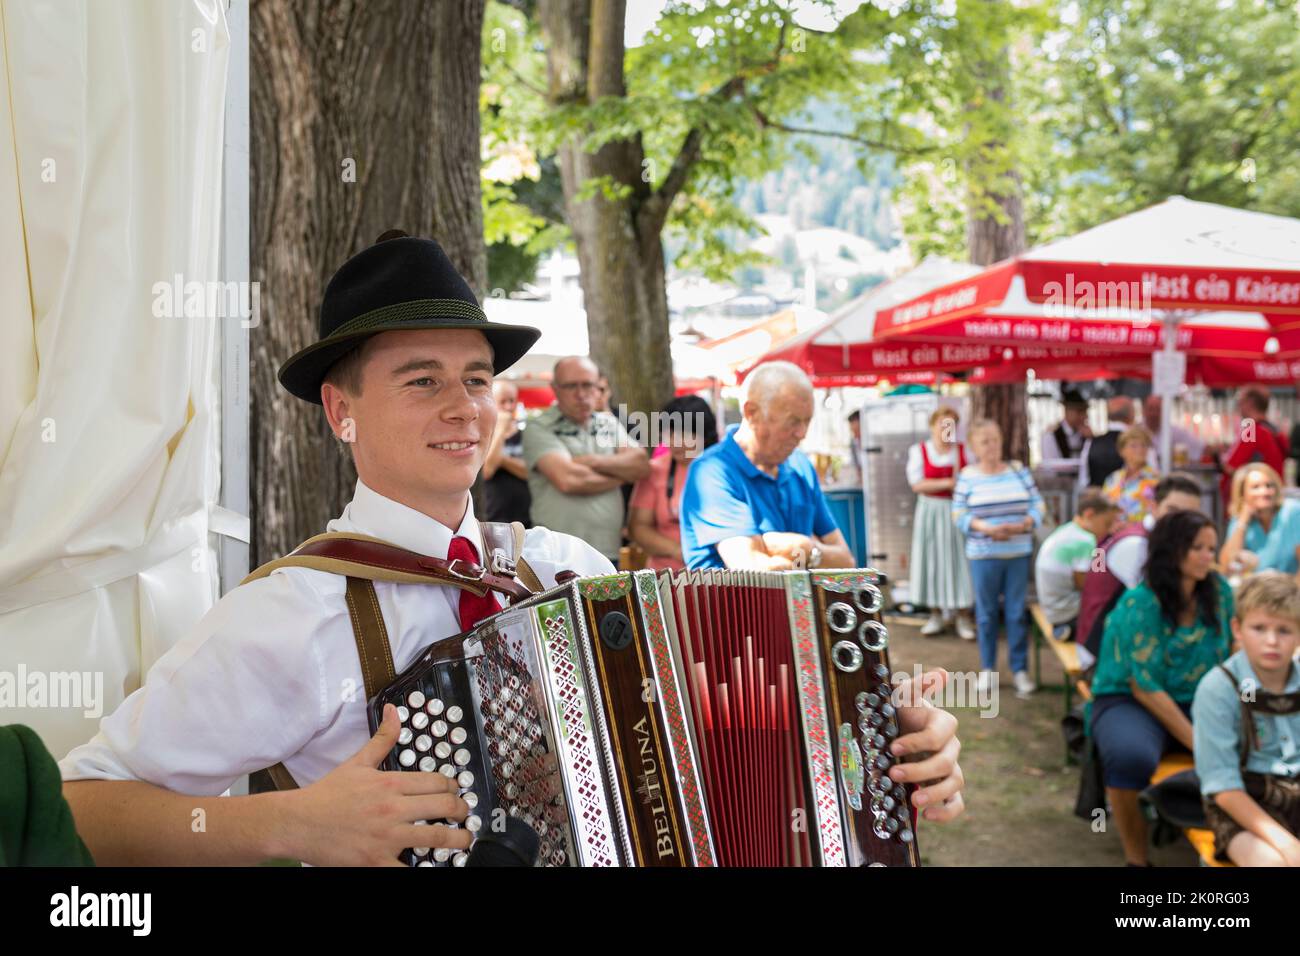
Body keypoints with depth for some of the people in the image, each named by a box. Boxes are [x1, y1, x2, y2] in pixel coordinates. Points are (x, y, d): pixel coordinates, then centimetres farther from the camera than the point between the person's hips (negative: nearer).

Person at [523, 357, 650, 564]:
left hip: (609, 554, 6)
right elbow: (567, 479, -18)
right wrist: (620, 475, -2)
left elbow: (641, 465, 3)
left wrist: (595, 462, -12)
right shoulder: (539, 429, -3)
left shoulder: (610, 423, 15)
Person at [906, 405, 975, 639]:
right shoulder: (918, 450, 1)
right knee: (932, 560, 4)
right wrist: (947, 483, -13)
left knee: (959, 560, -1)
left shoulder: (963, 450, 4)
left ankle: (963, 617, 6)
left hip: (957, 512, 0)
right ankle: (937, 614, 16)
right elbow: (917, 484, -8)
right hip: (930, 512, 0)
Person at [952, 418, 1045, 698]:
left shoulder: (1019, 471, 4)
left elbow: (1037, 504, 4)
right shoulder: (967, 476, -2)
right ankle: (987, 669, 20)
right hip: (983, 555, -1)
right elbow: (960, 515, -5)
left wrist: (1024, 525, -15)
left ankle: (1020, 669, 15)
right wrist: (986, 528, -18)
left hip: (1019, 553, 1)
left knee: (1017, 612, 4)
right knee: (986, 612, 8)